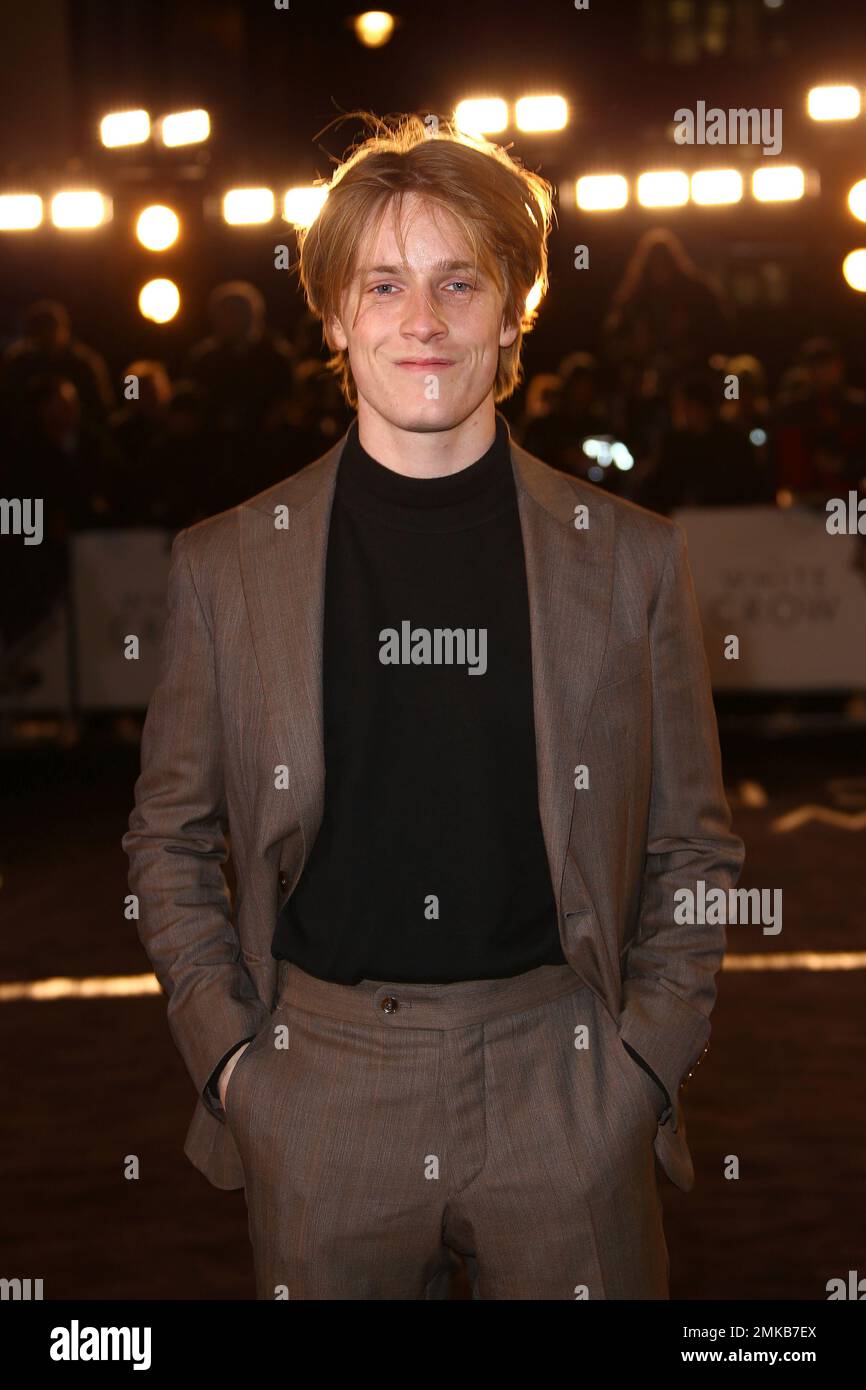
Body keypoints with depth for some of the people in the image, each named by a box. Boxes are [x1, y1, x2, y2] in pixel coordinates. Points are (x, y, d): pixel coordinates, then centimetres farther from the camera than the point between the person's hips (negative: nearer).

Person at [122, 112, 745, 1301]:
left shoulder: (631, 557, 1)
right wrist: (225, 1049, -1)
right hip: (318, 1093, 0)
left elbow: (693, 848, 6)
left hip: (567, 1095, 0)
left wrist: (647, 1055, -2)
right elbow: (169, 840, 8)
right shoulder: (226, 564, 2)